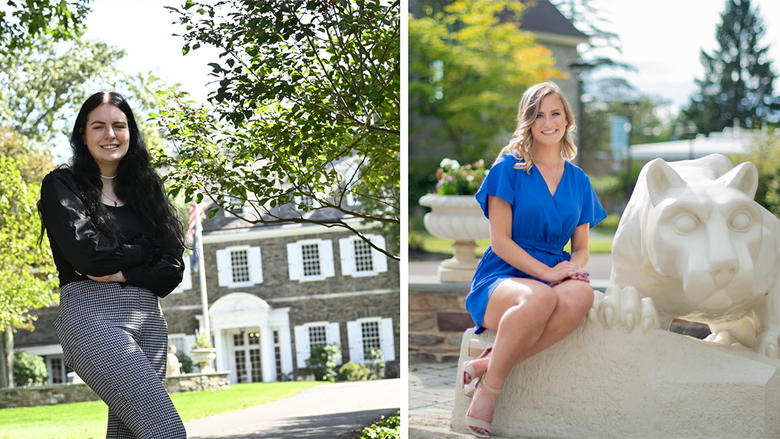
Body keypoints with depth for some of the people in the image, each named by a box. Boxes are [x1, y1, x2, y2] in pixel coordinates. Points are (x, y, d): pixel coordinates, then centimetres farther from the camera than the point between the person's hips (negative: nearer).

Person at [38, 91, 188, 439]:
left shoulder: (144, 188, 18)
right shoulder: (62, 185, 6)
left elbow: (173, 268, 8)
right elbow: (87, 251, -11)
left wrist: (121, 274, -7)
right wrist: (145, 253, 3)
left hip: (148, 319, 5)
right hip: (92, 317, -5)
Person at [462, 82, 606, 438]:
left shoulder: (578, 180, 16)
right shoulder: (509, 168, 2)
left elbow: (581, 247, 17)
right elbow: (500, 240, -5)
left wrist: (574, 268, -8)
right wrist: (547, 273, -17)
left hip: (555, 276, 4)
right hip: (502, 278, -4)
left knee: (581, 295, -35)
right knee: (540, 298, -41)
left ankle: (489, 364, -27)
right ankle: (488, 391, -23)